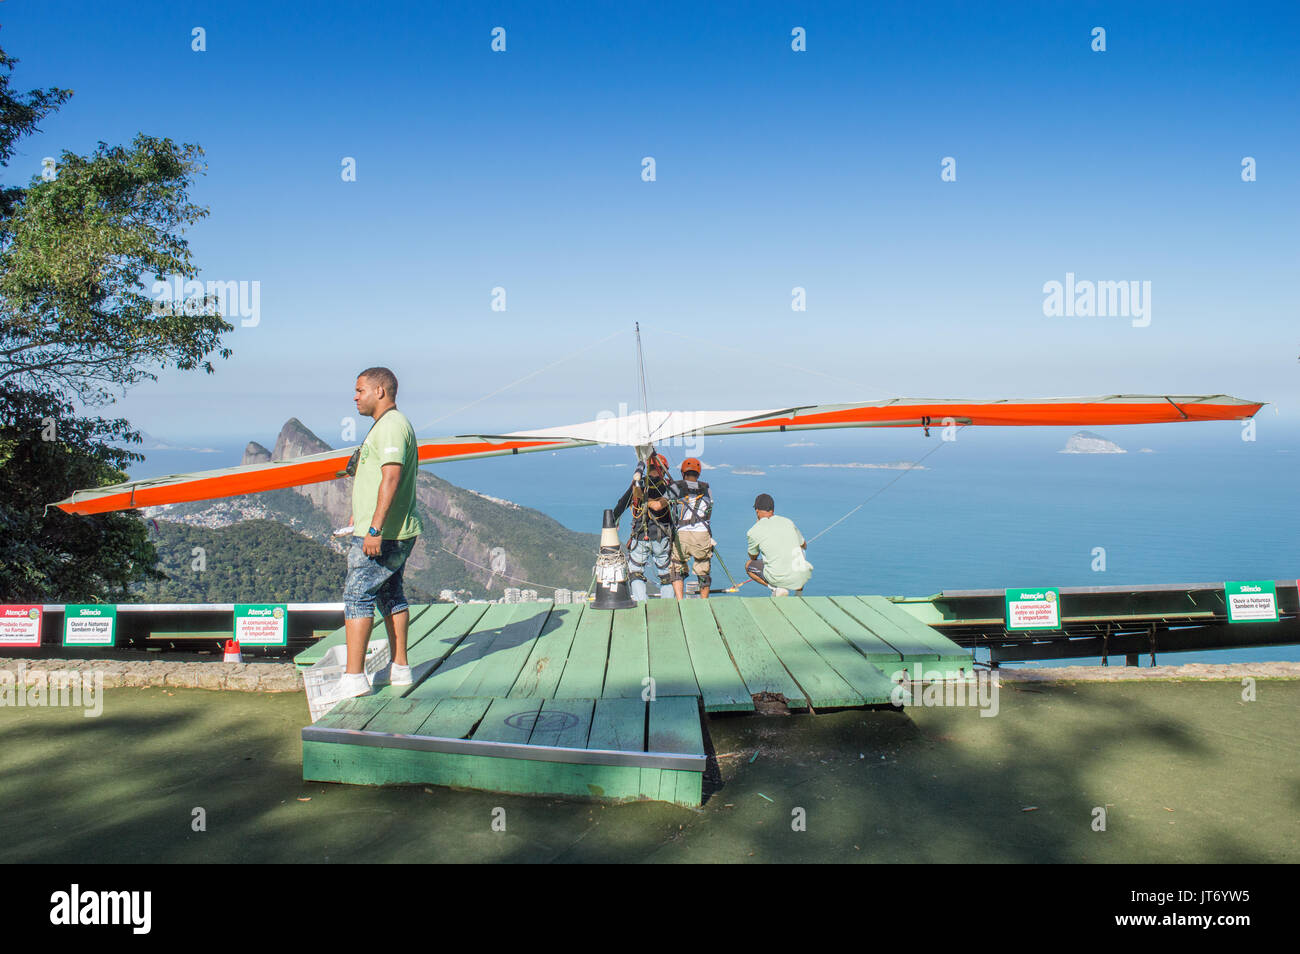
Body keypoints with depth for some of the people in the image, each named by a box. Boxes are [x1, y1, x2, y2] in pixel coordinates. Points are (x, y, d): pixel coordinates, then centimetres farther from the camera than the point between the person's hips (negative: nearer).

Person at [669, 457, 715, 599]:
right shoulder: (706, 489, 13)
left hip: (682, 534, -1)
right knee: (703, 573, 17)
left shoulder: (676, 487, 4)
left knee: (676, 570, 13)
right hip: (703, 534, 2)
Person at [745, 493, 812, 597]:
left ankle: (776, 588, 0)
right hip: (803, 576, 5)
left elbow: (753, 557, 19)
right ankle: (799, 591, 17)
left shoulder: (754, 531, -1)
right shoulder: (788, 521, 11)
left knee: (748, 566, 21)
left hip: (779, 578, -5)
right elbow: (804, 546, 27)